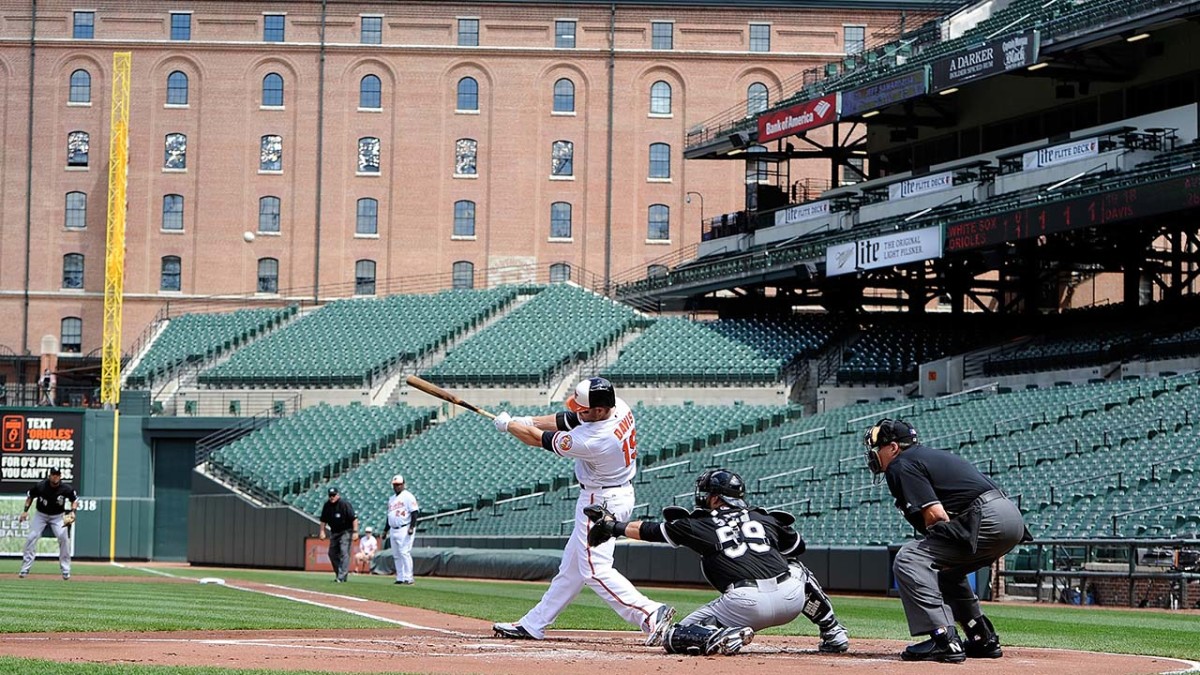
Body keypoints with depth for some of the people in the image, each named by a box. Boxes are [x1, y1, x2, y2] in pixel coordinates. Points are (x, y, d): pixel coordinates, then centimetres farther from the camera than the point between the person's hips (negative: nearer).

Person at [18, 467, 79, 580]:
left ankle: (65, 570, -3)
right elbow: (30, 496, -1)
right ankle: (25, 569, -2)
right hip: (41, 515, 0)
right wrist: (26, 510, -9)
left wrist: (72, 511, -20)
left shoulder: (66, 489, -21)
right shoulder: (40, 486, -21)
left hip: (58, 516, 0)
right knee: (31, 538, -12)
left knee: (64, 538, -17)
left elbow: (75, 500, -3)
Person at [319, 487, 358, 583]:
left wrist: (355, 532, -25)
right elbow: (323, 520, 11)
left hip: (346, 532, -7)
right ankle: (338, 574, 21)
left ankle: (342, 577, -22)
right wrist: (322, 531, 3)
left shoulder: (345, 504, -18)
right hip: (334, 532, 7)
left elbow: (354, 519, -20)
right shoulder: (327, 505, -1)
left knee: (344, 553, -16)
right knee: (332, 553, 8)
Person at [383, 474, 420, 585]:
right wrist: (385, 530, 22)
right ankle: (400, 578, 10)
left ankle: (408, 578, -13)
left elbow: (415, 512, -12)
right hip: (394, 530, 8)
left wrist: (412, 527, -21)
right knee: (396, 555, 7)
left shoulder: (408, 496, -5)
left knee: (404, 553, -13)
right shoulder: (392, 499, 21)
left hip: (405, 530, -8)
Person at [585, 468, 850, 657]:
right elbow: (798, 546, 36)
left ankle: (722, 636, -20)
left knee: (675, 638, 8)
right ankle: (834, 634, 28)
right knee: (797, 569, 40)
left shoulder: (699, 527, 14)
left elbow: (649, 530, 25)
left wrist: (612, 526, 39)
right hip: (792, 597, 4)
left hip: (746, 605, -4)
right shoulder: (764, 518, 21)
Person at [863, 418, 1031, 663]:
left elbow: (936, 514, -13)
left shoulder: (900, 466, -1)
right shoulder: (931, 454, 28)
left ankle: (944, 639, -18)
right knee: (944, 567, 29)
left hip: (987, 520, -10)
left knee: (908, 560, -10)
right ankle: (984, 640, 28)